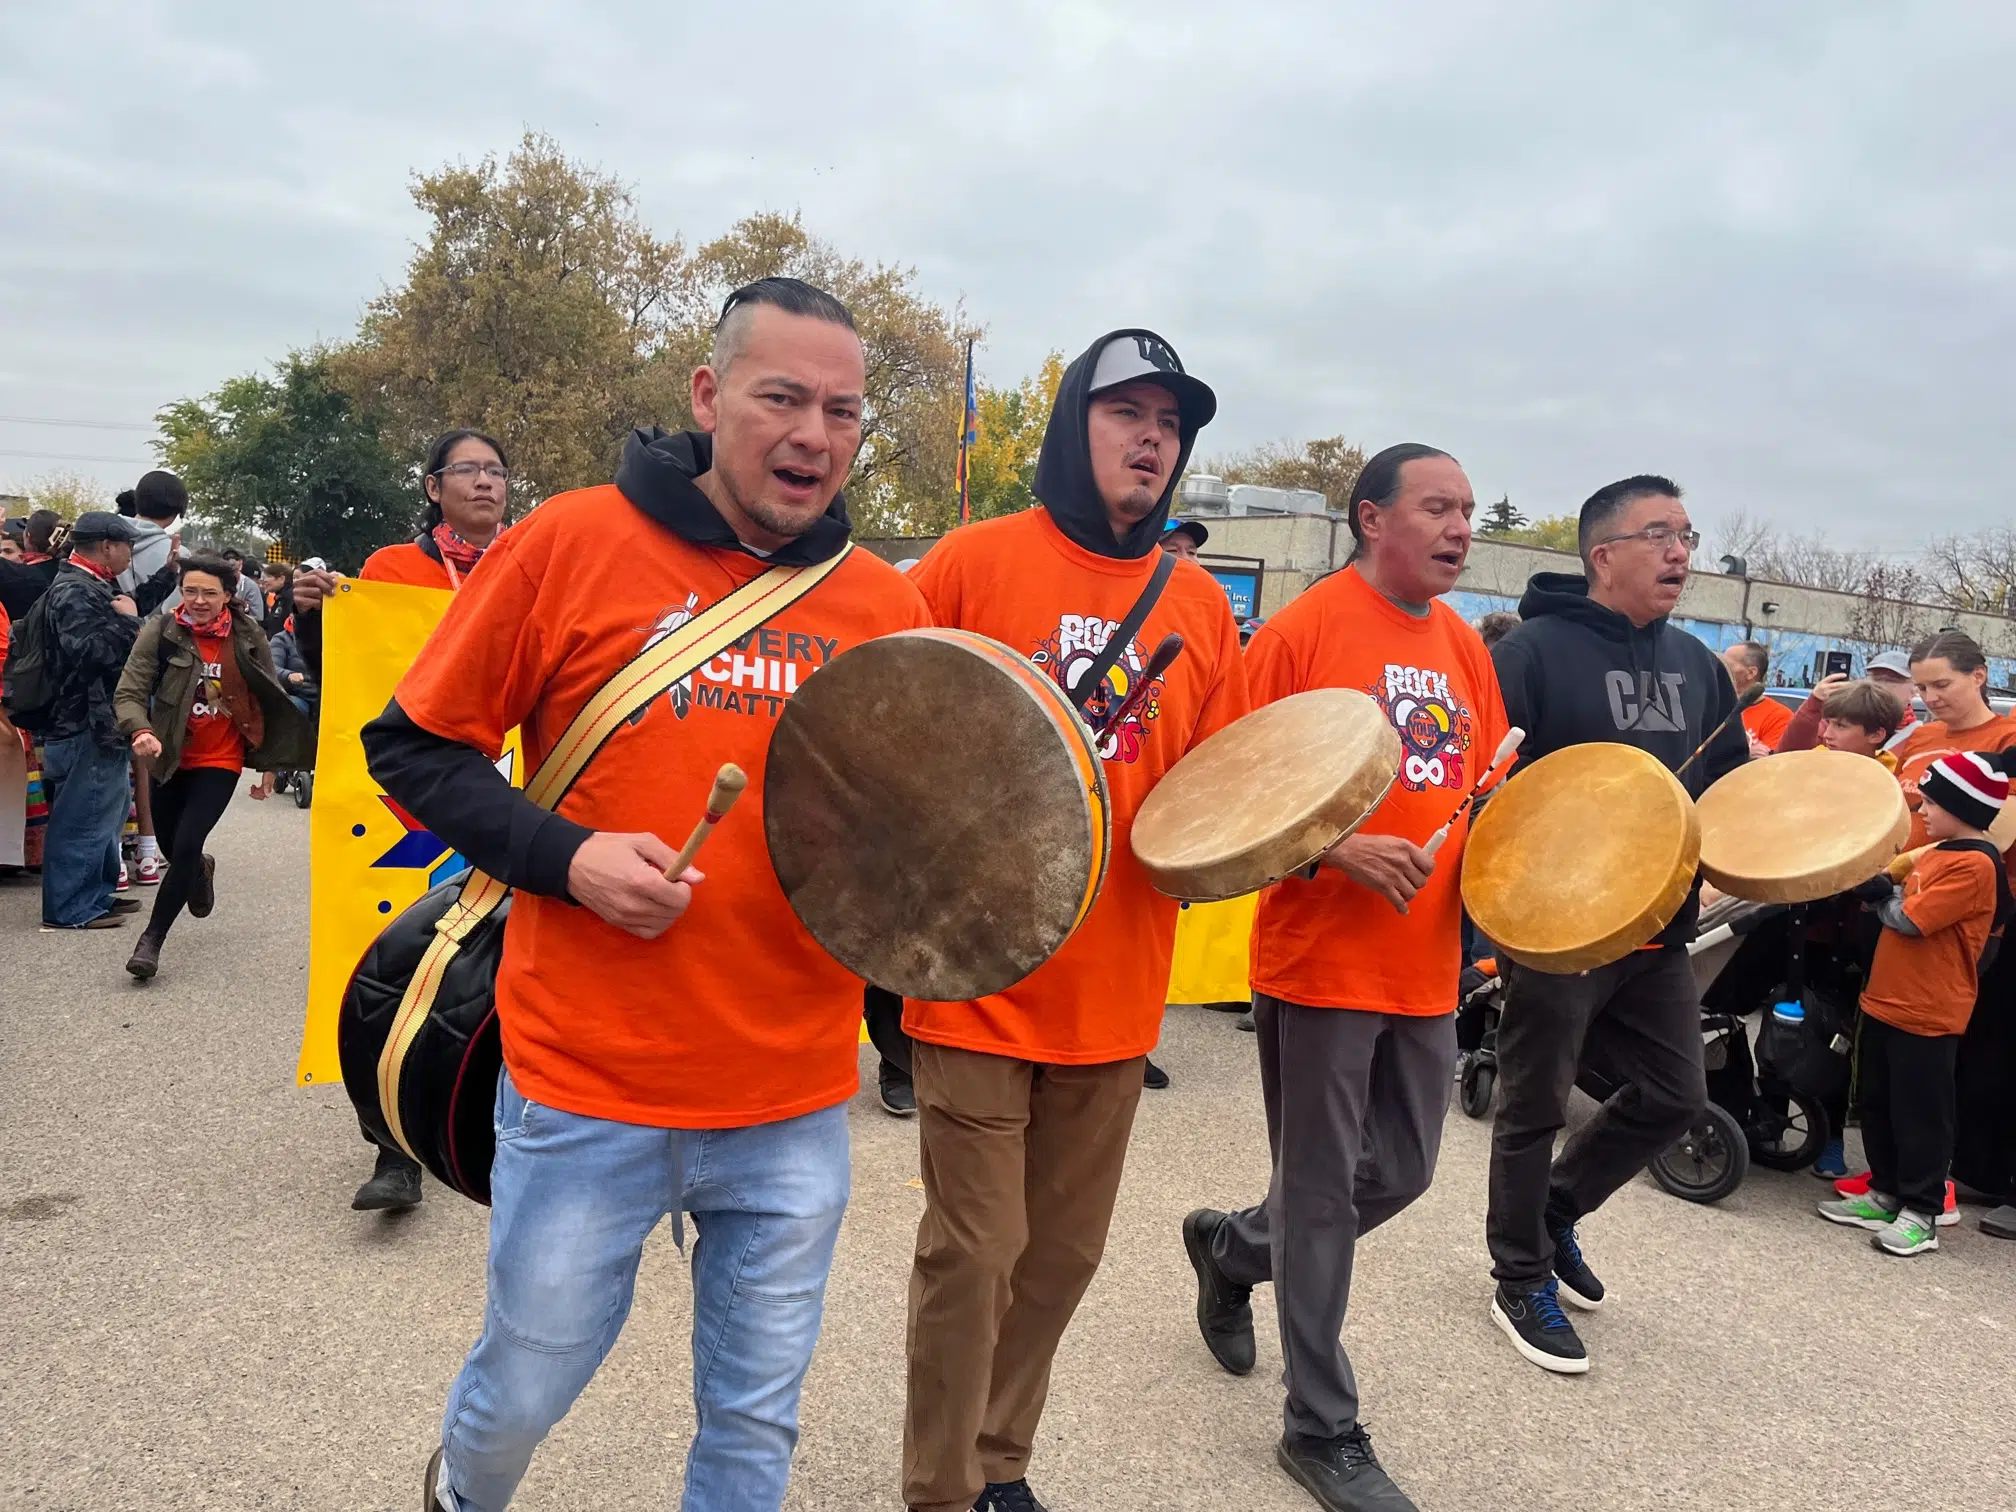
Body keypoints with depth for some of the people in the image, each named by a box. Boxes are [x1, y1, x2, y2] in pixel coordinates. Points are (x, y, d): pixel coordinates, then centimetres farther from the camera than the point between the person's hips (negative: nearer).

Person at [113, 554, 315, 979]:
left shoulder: (248, 636, -7)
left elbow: (271, 700, 4)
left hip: (220, 760, -2)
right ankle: (200, 870, 53)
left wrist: (270, 764, 7)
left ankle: (151, 940, -2)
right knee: (172, 847, 15)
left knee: (186, 844, -15)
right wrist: (142, 731, -37)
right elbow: (129, 693, -15)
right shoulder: (160, 632, -10)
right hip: (171, 757, 2)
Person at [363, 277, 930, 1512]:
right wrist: (563, 856, -15)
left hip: (796, 1112, 2)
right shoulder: (574, 542, -7)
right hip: (586, 1094, -1)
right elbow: (415, 747, -1)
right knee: (525, 1391, 20)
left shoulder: (888, 606, 1)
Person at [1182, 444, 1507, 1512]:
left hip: (1426, 965, 7)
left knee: (1400, 1173, 17)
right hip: (1320, 958, -7)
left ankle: (1231, 1247, 43)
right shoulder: (1304, 630, -10)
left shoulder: (1466, 650, 11)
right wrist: (1337, 850, -23)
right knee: (1323, 1193, 5)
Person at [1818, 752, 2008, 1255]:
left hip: (1927, 1015, -9)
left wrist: (1878, 891, -5)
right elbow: (1902, 907, 19)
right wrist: (1878, 885, 2)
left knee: (1920, 1113, 2)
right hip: (1887, 1001, 9)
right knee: (1877, 1104, 16)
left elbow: (1910, 919, -21)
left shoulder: (1974, 864, -18)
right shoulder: (1937, 853, 12)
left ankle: (1922, 1213, 13)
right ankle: (1886, 1193, 28)